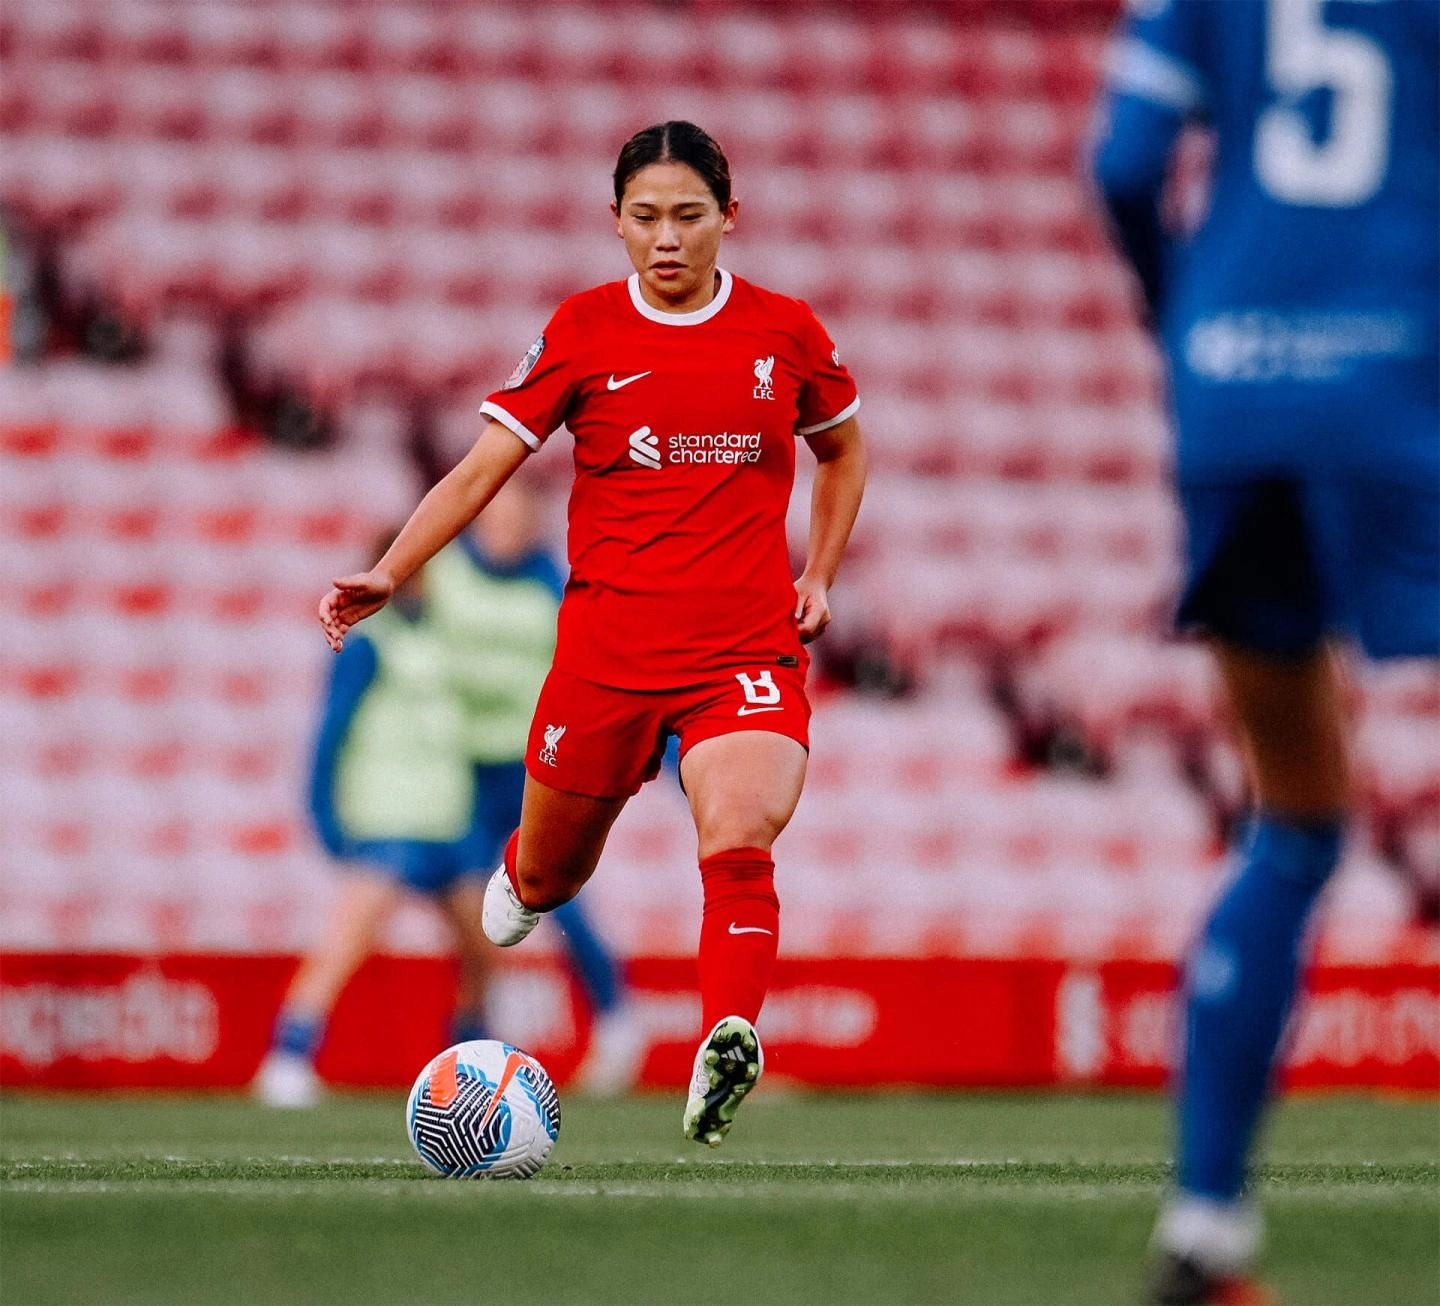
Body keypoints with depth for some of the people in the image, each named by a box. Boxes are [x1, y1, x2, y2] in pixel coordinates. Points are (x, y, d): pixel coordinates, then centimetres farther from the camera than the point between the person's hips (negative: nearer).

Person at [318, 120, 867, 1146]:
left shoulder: (786, 332, 4)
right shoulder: (582, 331, 1)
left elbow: (845, 450, 22)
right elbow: (484, 467, 1)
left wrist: (820, 575, 10)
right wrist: (386, 576, -11)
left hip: (749, 649, -1)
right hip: (607, 649, 1)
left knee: (737, 847, -27)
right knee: (547, 883, 14)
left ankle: (728, 1045, -40)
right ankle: (521, 875, 51)